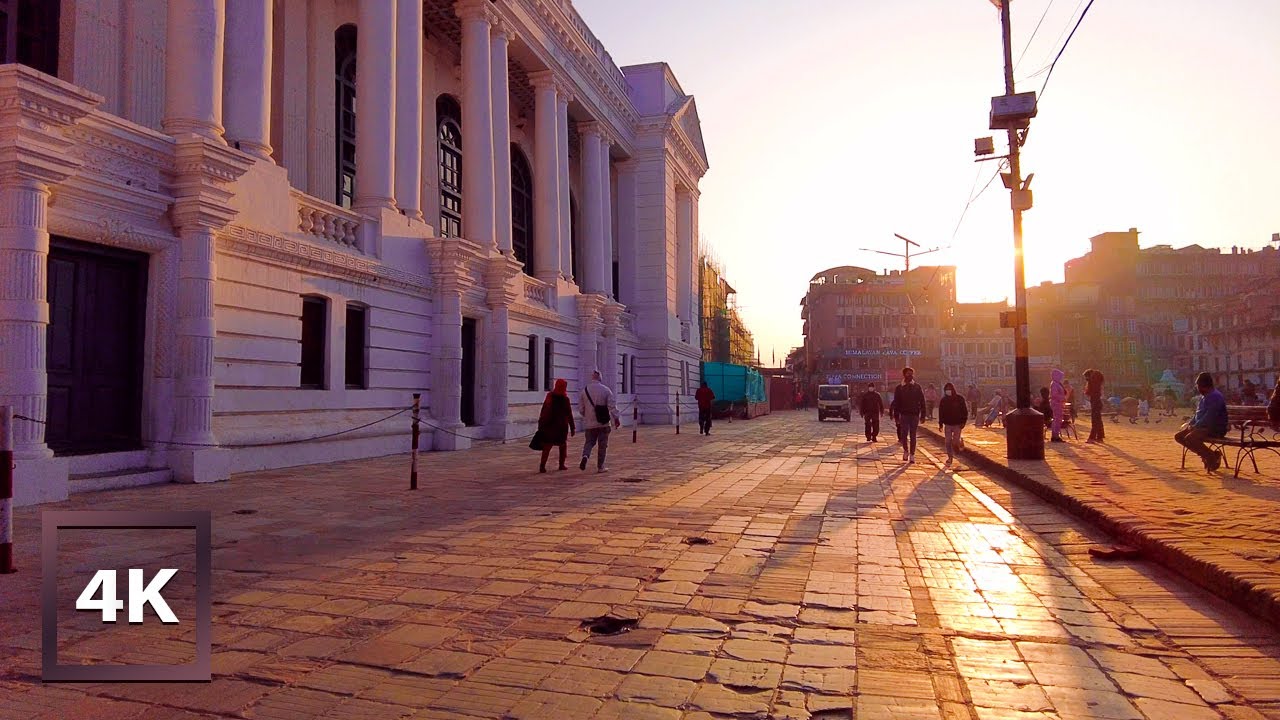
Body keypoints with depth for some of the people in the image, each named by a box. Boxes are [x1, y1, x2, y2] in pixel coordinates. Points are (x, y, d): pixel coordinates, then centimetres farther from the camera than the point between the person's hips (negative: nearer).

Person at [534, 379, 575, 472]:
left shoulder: (549, 397, 3)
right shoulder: (565, 399, -8)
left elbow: (543, 412, 5)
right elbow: (569, 415, -7)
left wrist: (541, 424, 12)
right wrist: (572, 428, -3)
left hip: (549, 426, 3)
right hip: (561, 426, -3)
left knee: (547, 446, 2)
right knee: (563, 445, 16)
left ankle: (542, 465, -10)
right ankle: (561, 465, 18)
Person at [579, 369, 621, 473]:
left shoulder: (585, 390, 3)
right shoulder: (605, 389, -5)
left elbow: (581, 407, 9)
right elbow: (612, 405, -12)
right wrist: (616, 418, -9)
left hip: (589, 423, 2)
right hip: (603, 422, -2)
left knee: (589, 441, 13)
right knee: (602, 445, 7)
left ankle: (585, 456, -17)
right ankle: (600, 467, 10)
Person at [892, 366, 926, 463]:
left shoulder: (917, 388, 5)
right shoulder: (899, 388, 3)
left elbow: (922, 402, 4)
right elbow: (896, 403, 3)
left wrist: (923, 415, -2)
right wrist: (896, 416, -2)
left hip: (914, 415, 0)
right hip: (904, 414, 0)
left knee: (913, 436, 3)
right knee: (904, 435, -4)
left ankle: (912, 455, 8)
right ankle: (906, 451, 18)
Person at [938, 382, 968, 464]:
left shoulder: (959, 399, -5)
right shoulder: (943, 400, 2)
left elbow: (964, 411, -2)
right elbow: (941, 413, 7)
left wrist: (963, 422, -9)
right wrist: (940, 423, 3)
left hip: (957, 424, -3)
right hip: (947, 424, 3)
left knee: (955, 441, -6)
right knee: (947, 442, 1)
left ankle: (960, 443, 29)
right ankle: (950, 457, 14)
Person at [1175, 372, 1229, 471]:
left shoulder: (1215, 396, -17)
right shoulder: (1204, 397, 16)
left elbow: (1209, 418, -24)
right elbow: (1197, 414, 24)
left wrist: (1194, 426, -17)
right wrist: (1189, 423, 8)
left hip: (1215, 429, -10)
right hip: (1204, 427, 10)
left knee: (1189, 438, -30)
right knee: (1178, 436, 3)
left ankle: (1213, 457, -12)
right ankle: (1206, 454, 6)